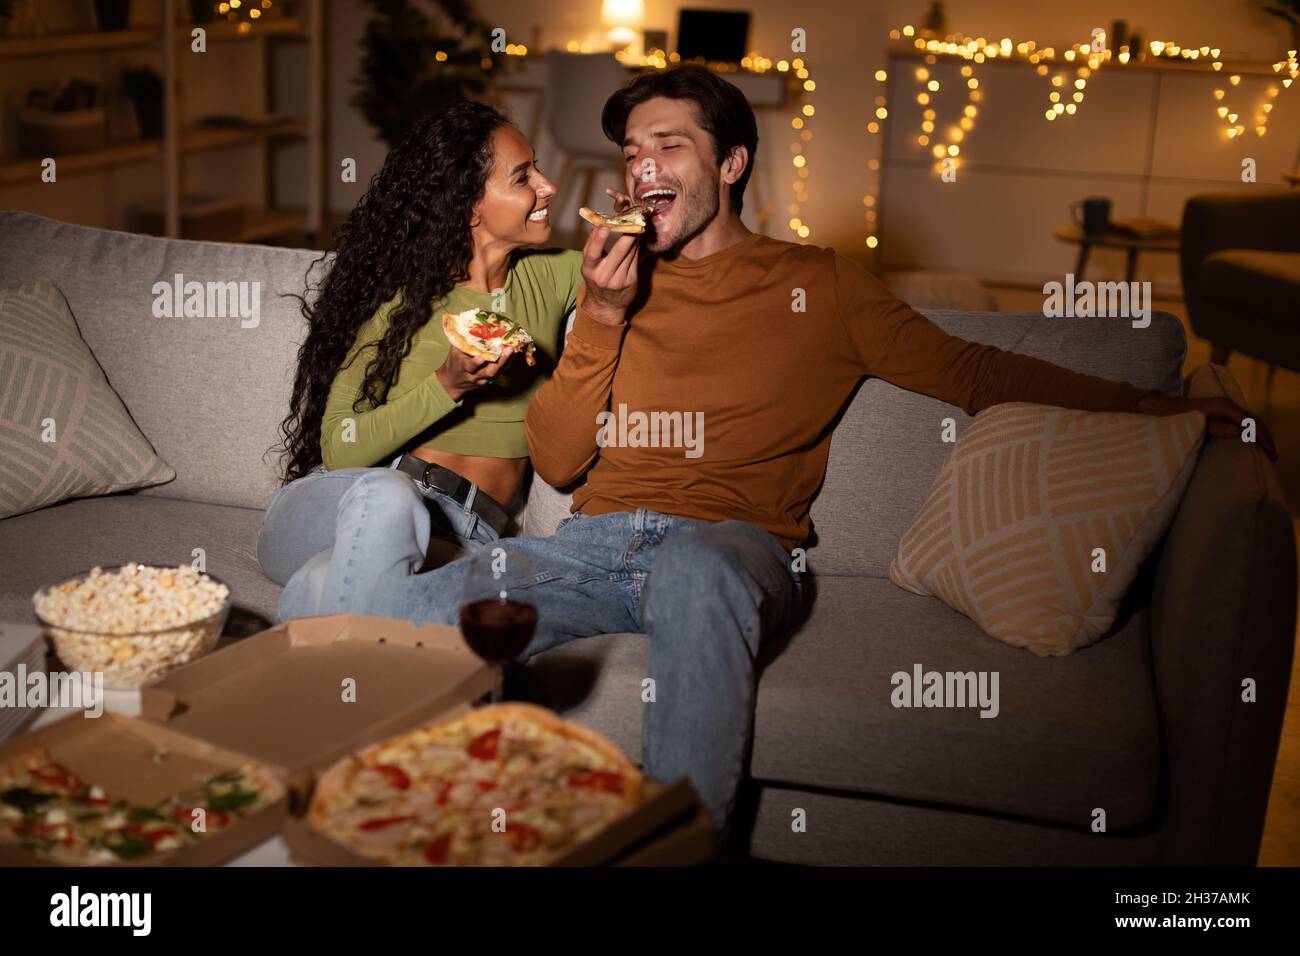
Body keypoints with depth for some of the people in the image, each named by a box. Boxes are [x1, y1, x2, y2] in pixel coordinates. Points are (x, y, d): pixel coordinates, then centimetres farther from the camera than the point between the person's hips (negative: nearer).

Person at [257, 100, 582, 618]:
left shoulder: (555, 277, 12)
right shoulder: (399, 294, 1)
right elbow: (339, 449, -4)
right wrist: (448, 385, -18)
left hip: (461, 539, 1)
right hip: (336, 508, -1)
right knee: (388, 495, -42)